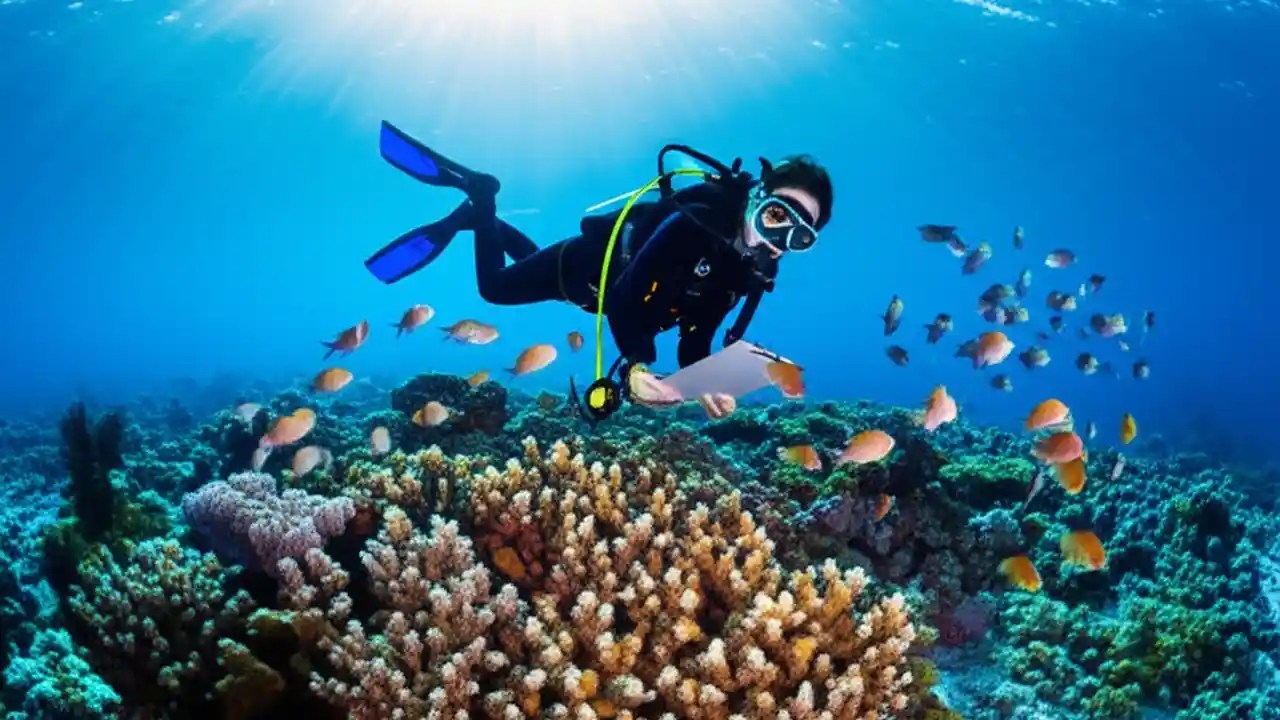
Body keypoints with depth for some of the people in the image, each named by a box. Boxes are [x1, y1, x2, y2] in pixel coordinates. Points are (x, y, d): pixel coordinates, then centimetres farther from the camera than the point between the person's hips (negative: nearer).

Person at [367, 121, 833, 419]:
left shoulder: (753, 271, -19)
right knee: (496, 286, 12)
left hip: (611, 296, 6)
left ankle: (484, 220, 50)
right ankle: (480, 200, 29)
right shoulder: (696, 220, -42)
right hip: (592, 262, -6)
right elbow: (626, 294, -45)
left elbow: (697, 338, -14)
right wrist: (633, 366, -58)